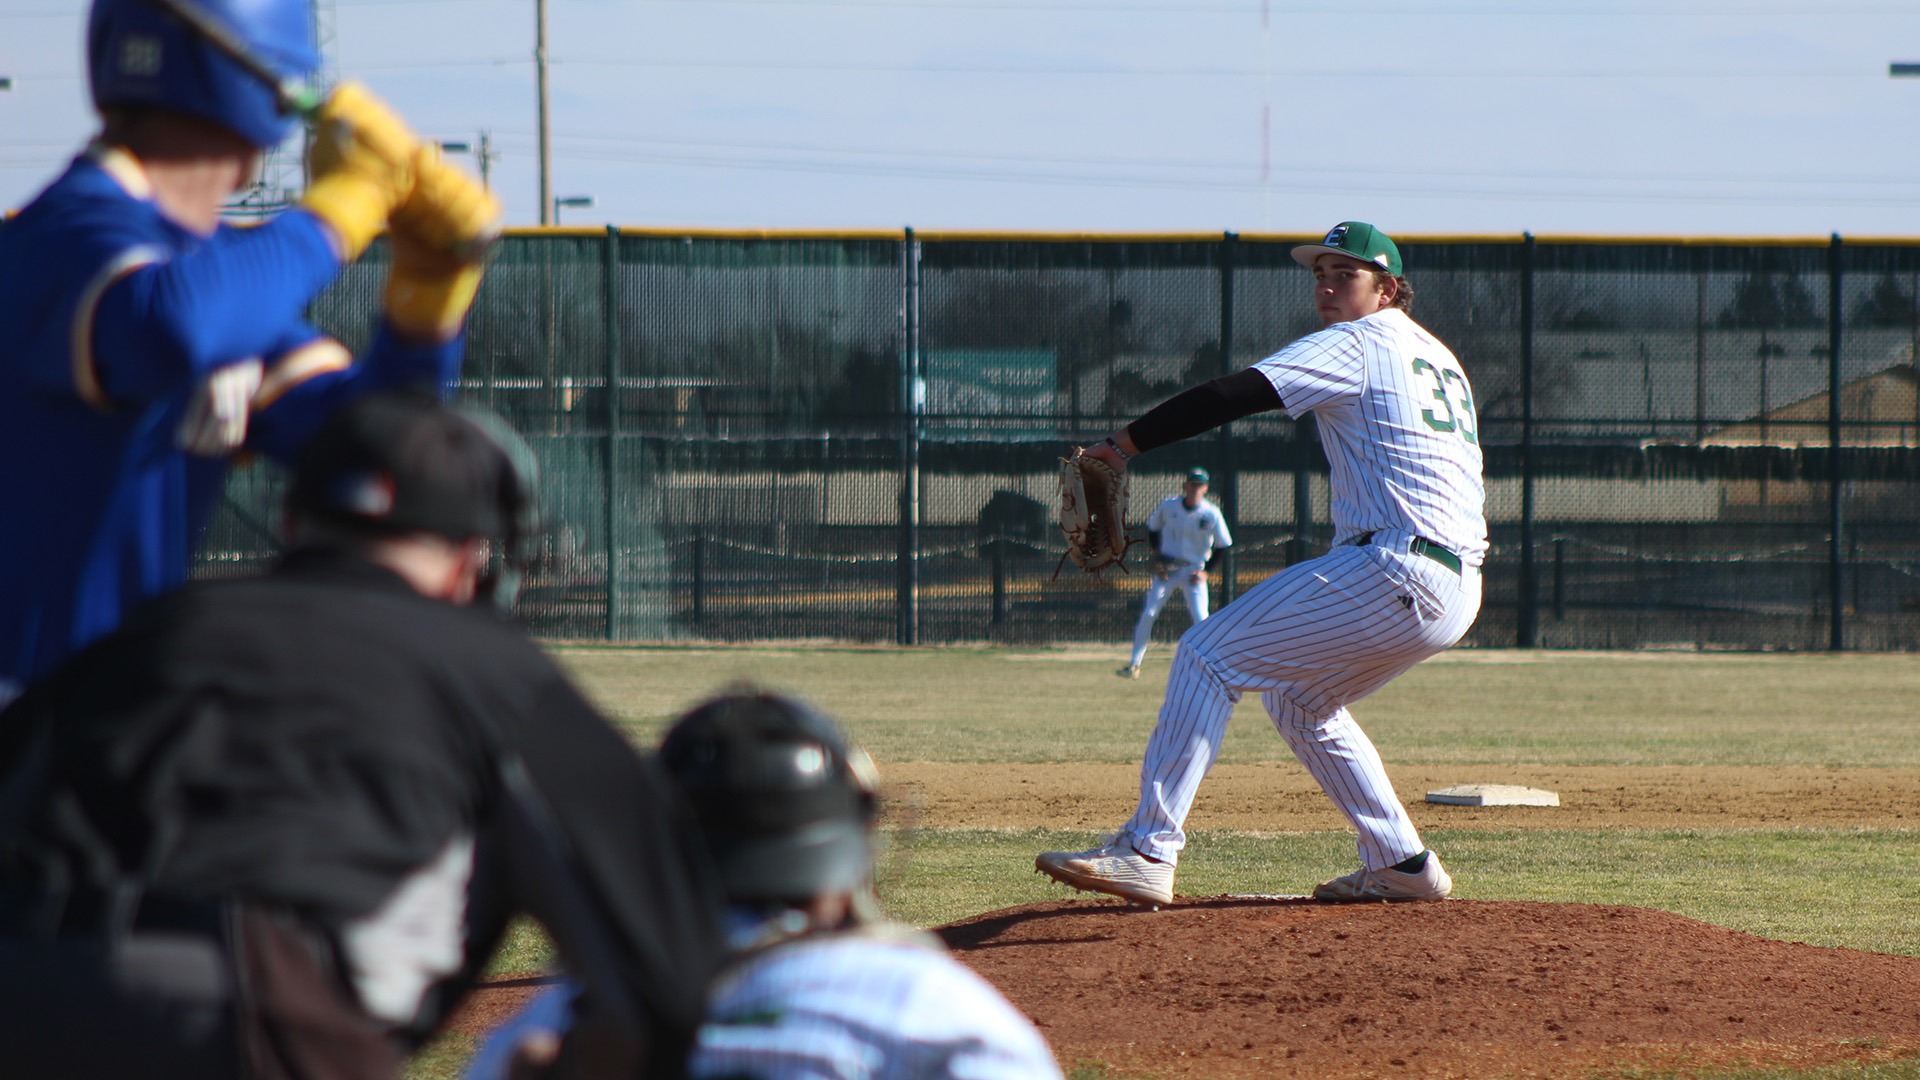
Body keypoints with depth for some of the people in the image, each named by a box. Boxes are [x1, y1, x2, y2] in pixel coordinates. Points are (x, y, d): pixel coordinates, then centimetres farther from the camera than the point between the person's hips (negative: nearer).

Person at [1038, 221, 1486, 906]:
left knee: (1210, 655, -8)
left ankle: (1149, 852, -17)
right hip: (1457, 591, 9)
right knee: (1298, 697, 26)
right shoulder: (1439, 359, 25)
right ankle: (1401, 865, 21)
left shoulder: (1355, 345, -2)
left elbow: (1233, 396, -12)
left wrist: (1127, 441, -8)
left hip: (1394, 570, -9)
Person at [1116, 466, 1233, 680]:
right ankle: (1134, 664, 3)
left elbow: (1222, 545, 0)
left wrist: (1206, 571, -7)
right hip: (1166, 569, 2)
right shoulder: (1168, 506, -6)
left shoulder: (1211, 514, -10)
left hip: (1193, 571, -2)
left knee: (1201, 619, -12)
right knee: (1148, 614, -5)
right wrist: (1157, 558, 1)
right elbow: (1152, 529, 11)